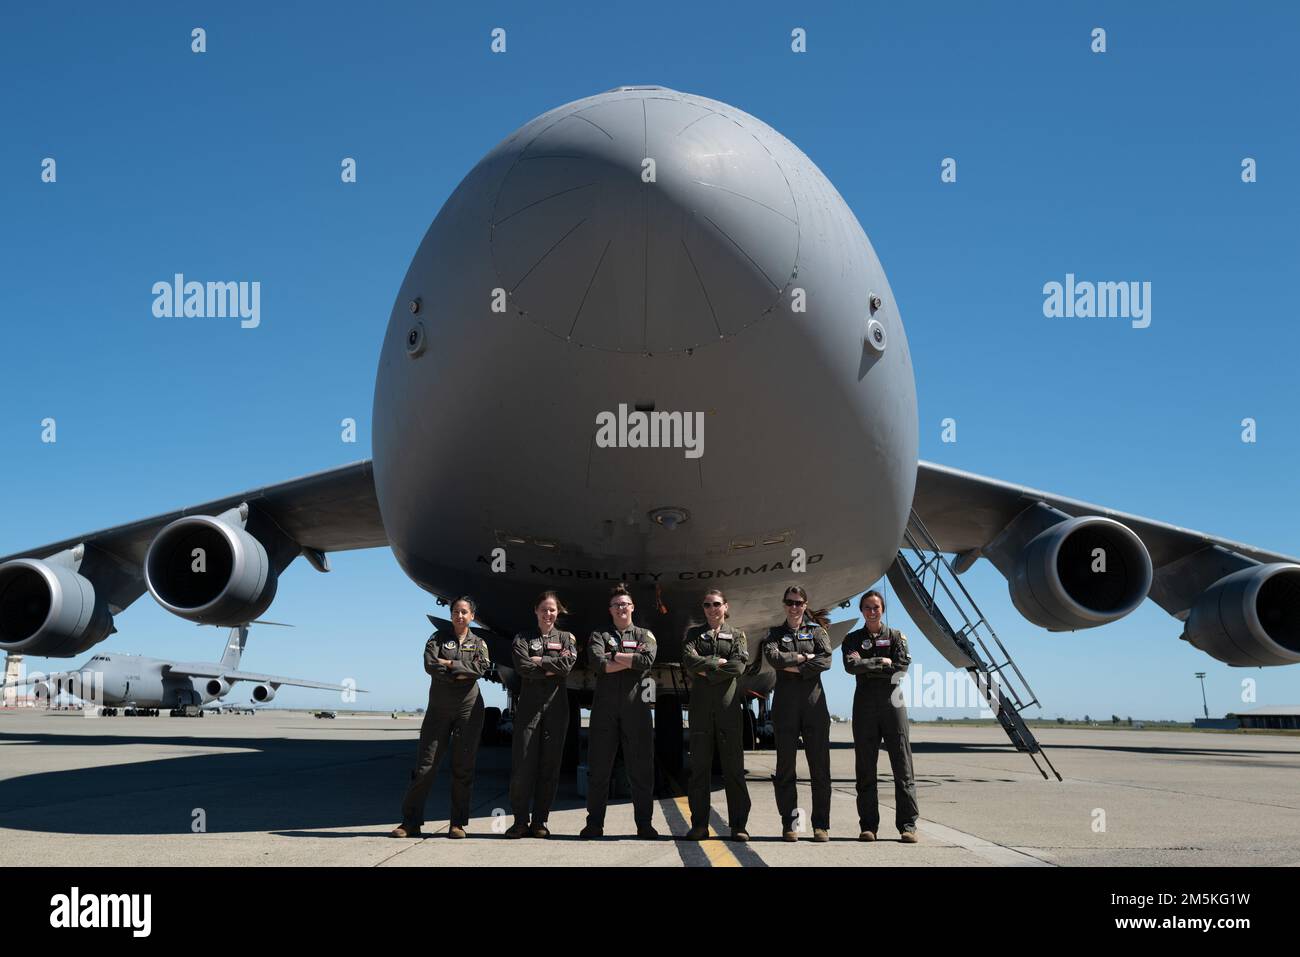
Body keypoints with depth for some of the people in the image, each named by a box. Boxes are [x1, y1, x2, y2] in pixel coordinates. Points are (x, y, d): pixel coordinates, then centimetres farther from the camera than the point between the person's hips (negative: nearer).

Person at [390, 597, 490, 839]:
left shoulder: (478, 643, 12)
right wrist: (461, 674, -11)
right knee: (426, 765, -3)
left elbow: (481, 668, -7)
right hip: (439, 708, 0)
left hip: (469, 708, 1)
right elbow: (430, 665, -7)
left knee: (463, 767, 1)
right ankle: (411, 822, 2)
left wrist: (449, 664, -10)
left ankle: (458, 823, 9)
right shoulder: (438, 638, 9)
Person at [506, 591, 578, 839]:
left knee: (550, 764, 1)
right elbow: (523, 667, -5)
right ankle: (520, 820, 1)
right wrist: (551, 669, -5)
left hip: (556, 706, 1)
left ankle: (540, 821, 8)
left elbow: (567, 665, -4)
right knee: (522, 764, -6)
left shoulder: (566, 638, 15)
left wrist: (539, 661, -4)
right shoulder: (523, 638, 12)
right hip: (529, 704, -1)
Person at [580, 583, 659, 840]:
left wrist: (614, 655, -4)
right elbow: (597, 663, -7)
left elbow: (647, 661, -7)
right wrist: (631, 660, -6)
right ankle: (594, 823, 9)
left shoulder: (645, 635, 15)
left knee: (641, 766, 0)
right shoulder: (599, 635, 14)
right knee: (599, 767, 2)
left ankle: (644, 823, 8)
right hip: (604, 706, 0)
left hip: (635, 706, 0)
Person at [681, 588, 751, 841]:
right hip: (700, 705, 1)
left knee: (733, 766, -1)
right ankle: (699, 825, 5)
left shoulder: (737, 635, 13)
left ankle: (738, 825, 3)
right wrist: (719, 662, -9)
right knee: (699, 766, 1)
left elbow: (739, 666, -5)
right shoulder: (694, 634, 15)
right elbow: (689, 660, -4)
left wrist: (705, 671, -7)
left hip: (728, 706, -1)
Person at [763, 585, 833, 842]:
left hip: (814, 701, 0)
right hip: (785, 702, 0)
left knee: (820, 765, -2)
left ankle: (821, 824, 3)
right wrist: (804, 657, -7)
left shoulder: (816, 630, 12)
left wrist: (794, 668, -9)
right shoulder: (775, 634, 13)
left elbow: (826, 660, -5)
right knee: (785, 765, 0)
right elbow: (773, 657, -8)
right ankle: (789, 823, 6)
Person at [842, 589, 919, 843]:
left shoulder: (896, 636, 11)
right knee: (865, 767, 1)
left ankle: (908, 825, -2)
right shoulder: (853, 639, 10)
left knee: (902, 764, -4)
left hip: (892, 700, 0)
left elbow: (903, 666, -5)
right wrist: (882, 662, -7)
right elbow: (851, 666, -8)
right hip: (864, 701, 0)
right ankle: (868, 825, 5)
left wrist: (868, 667, -7)